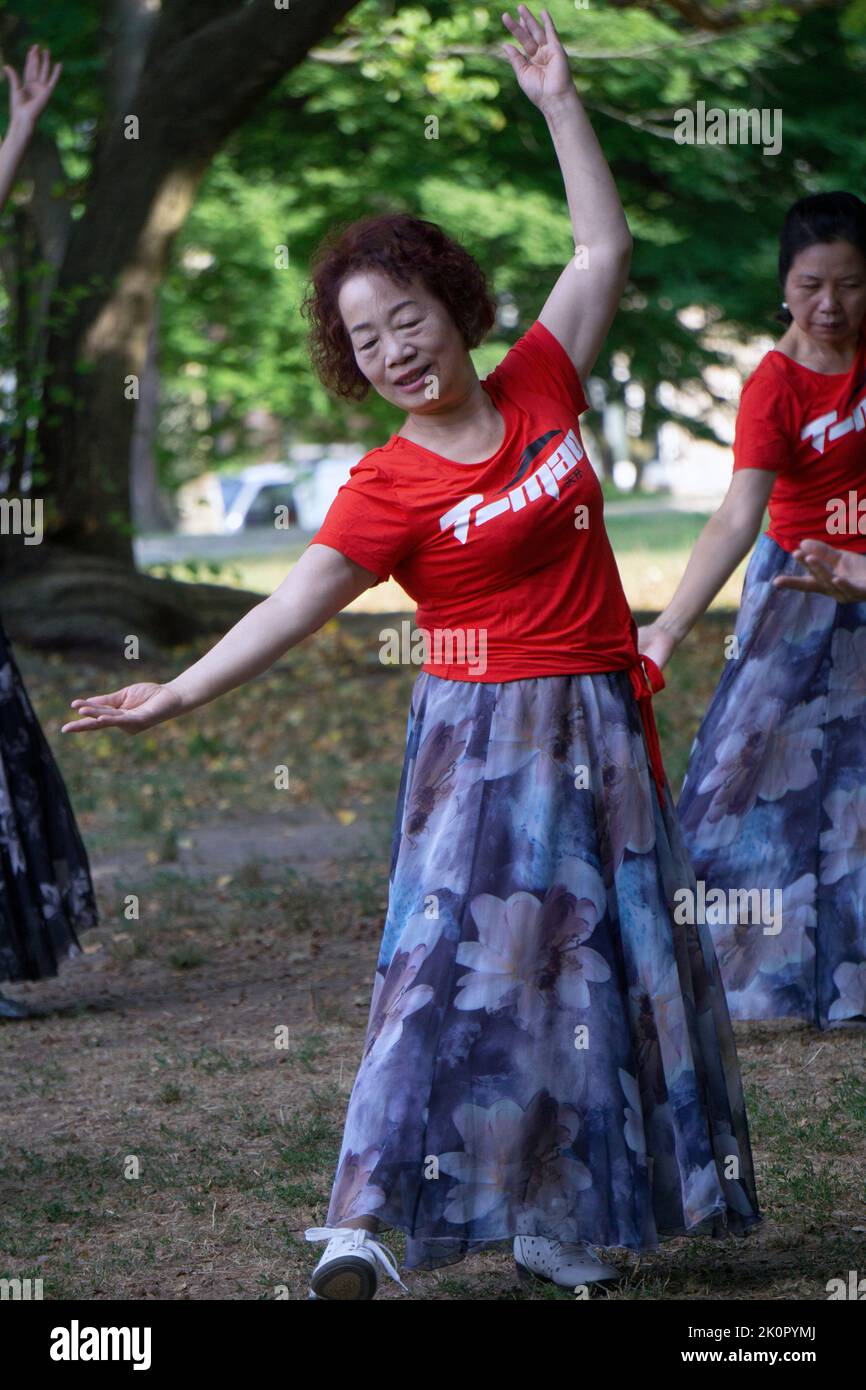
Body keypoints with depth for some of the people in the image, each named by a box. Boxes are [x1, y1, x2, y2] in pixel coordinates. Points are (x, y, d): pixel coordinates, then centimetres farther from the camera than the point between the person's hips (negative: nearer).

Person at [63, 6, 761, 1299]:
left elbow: (605, 248, 9)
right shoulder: (388, 487, -11)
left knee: (611, 961, 10)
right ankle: (362, 1228, -15)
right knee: (461, 957, -13)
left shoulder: (540, 386, 1)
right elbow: (296, 601, -20)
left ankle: (569, 1227, 22)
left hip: (599, 720, 5)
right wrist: (180, 692, -32)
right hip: (482, 732, -5)